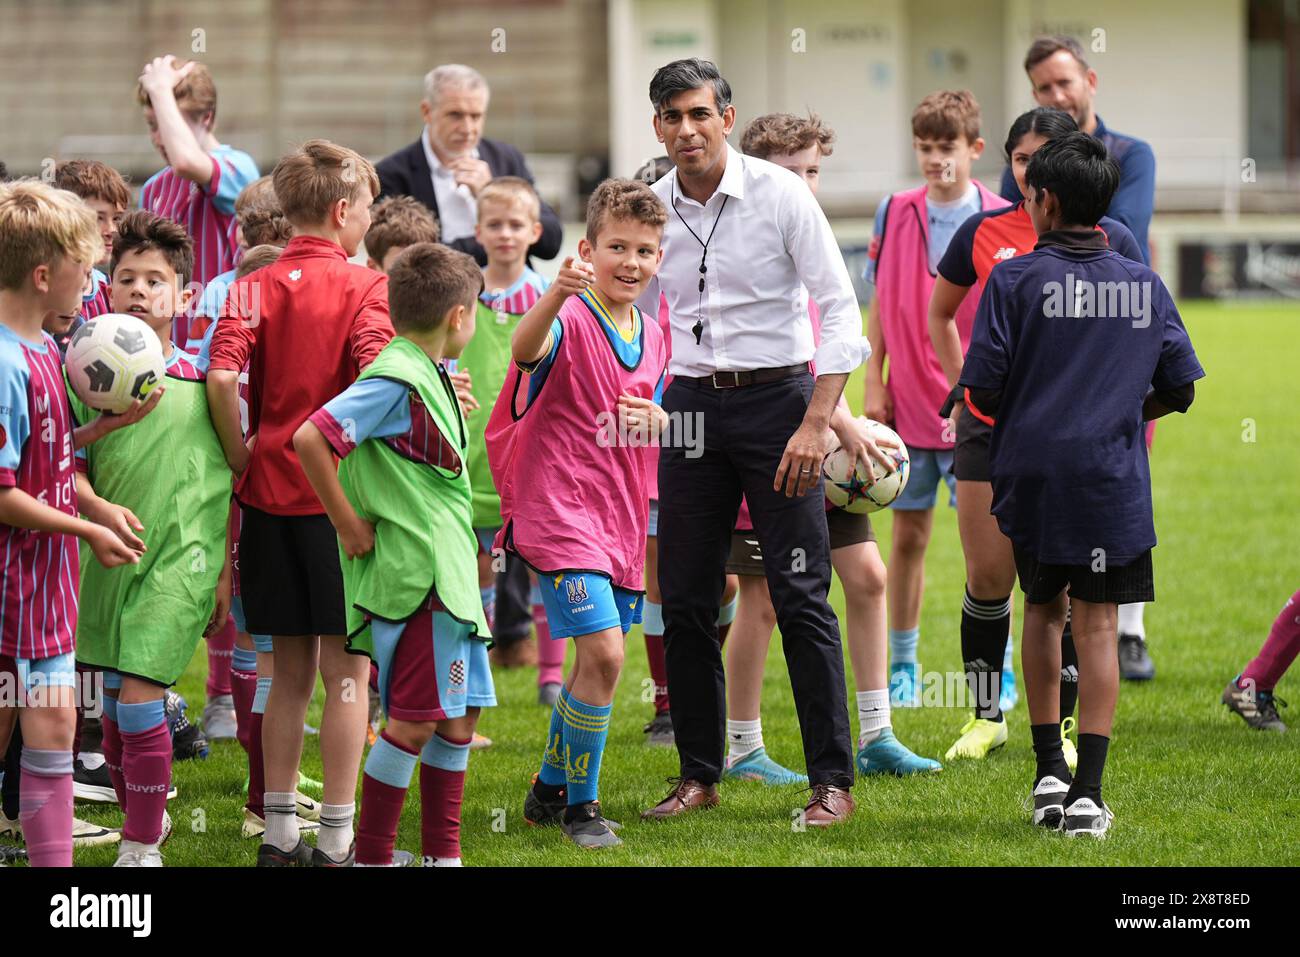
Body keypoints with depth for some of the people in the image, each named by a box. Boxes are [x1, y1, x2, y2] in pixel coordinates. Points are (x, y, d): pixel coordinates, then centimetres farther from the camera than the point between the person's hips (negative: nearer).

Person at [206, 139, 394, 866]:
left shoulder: (255, 288, 5)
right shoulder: (365, 287, -5)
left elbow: (222, 378, -10)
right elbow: (373, 378, -20)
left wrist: (241, 460, -1)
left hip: (270, 496, 4)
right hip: (341, 497, -4)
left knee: (289, 670, 13)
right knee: (346, 669, 2)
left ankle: (279, 830, 15)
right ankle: (337, 839, 3)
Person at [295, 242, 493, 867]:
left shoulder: (427, 374, 15)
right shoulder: (396, 380, -15)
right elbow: (309, 439, -24)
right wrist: (348, 525, -16)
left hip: (445, 574, 10)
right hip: (414, 575, -10)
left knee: (457, 716, 12)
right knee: (414, 721, -7)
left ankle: (443, 854, 18)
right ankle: (372, 857, -1)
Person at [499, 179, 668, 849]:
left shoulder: (651, 338, 10)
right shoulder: (571, 320, -13)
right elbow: (526, 350, -37)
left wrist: (656, 422, -2)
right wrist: (558, 294, -56)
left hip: (620, 517, 8)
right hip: (561, 510, -8)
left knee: (600, 659, 15)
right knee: (603, 651, -17)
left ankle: (551, 788, 34)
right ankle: (580, 807, -4)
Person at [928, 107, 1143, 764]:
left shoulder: (1109, 240, -1)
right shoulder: (983, 234, 3)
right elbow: (940, 315, 20)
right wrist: (962, 390, 12)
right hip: (990, 427, 1)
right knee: (987, 578, 2)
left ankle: (1059, 726, 12)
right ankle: (987, 716, 17)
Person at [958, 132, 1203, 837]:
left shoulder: (1014, 279, -5)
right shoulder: (1145, 286, 4)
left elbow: (983, 389, -10)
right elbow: (1179, 390, 8)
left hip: (1031, 471, 0)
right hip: (1111, 477, 0)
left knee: (1043, 607, 19)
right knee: (1096, 623, 1)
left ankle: (1049, 771, 18)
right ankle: (1086, 793, -8)